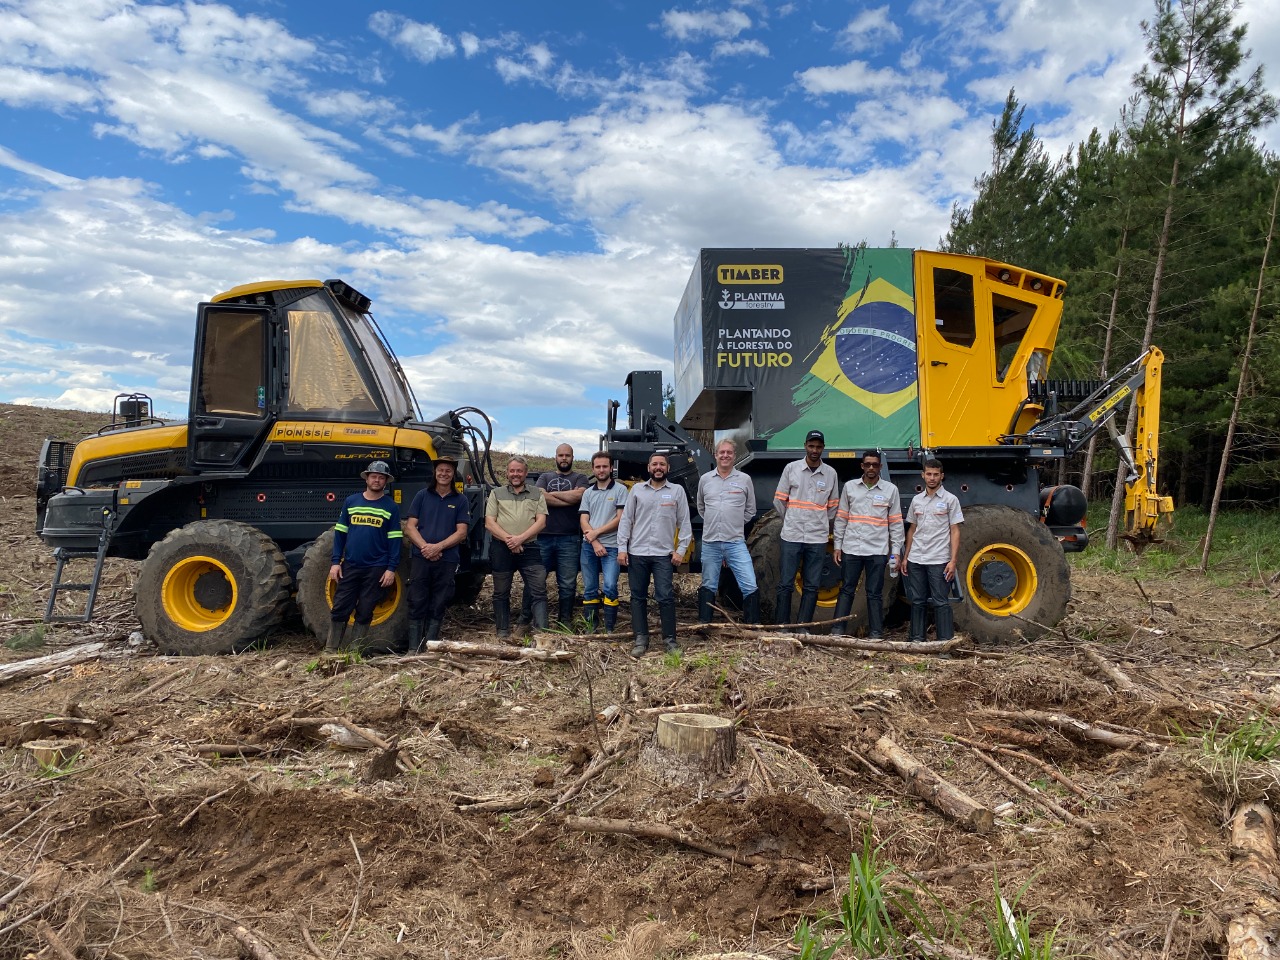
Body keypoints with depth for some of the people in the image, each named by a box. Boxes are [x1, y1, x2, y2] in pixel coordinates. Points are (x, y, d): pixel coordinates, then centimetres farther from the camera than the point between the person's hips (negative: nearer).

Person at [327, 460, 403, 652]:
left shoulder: (391, 507, 1)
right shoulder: (351, 501, 6)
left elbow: (395, 540, -1)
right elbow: (340, 533, 8)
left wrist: (391, 568, -8)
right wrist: (336, 562, 0)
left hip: (376, 569, -2)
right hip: (350, 566, 2)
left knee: (364, 612, 6)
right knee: (339, 609, 3)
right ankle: (331, 650, 13)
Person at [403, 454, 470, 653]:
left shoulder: (460, 500, 6)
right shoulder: (422, 495, 8)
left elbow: (461, 532, 0)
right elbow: (410, 526, 3)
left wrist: (438, 547, -14)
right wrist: (425, 547, -13)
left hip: (447, 560, 0)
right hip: (420, 558, 0)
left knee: (438, 607, 5)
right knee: (417, 604, 0)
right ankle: (413, 648, 5)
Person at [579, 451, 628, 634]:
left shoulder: (620, 489, 1)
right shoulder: (588, 493, 13)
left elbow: (620, 519, -7)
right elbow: (583, 520, 5)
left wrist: (596, 532, -9)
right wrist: (594, 542, -10)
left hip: (611, 546, -4)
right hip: (589, 546, 4)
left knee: (610, 587, -12)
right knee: (589, 589, 7)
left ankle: (609, 629, -4)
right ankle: (590, 627, 16)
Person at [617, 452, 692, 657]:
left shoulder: (677, 491, 6)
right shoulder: (637, 489, 8)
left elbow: (684, 523, 5)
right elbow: (626, 520, 7)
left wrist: (681, 549, -2)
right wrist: (622, 548, 0)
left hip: (664, 554, -2)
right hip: (637, 553, 2)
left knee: (666, 597, -5)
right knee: (638, 597, 6)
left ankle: (670, 639, 6)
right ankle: (641, 640, 14)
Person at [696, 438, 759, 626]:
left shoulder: (744, 479, 2)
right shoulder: (705, 479, 7)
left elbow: (750, 511, 11)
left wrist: (733, 525, 8)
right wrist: (714, 524, 12)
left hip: (736, 542, -1)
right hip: (710, 542, 2)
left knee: (750, 586, -7)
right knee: (708, 586, 12)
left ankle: (753, 626, 3)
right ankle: (703, 624, 22)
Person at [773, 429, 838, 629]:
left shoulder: (830, 473, 5)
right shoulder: (791, 468, 0)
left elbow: (832, 506, 14)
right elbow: (779, 500, 6)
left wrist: (820, 523, 14)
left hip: (818, 538, 2)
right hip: (792, 536, -2)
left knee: (812, 586, 5)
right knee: (785, 584, 0)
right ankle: (782, 626, 9)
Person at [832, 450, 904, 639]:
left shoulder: (890, 490, 3)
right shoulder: (849, 487, 6)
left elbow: (896, 523, 4)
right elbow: (841, 518, 9)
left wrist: (896, 551, 0)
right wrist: (838, 546, 5)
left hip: (877, 551, -1)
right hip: (851, 549, 1)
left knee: (875, 593, 5)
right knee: (846, 590, 5)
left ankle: (876, 634, 11)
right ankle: (838, 630, 9)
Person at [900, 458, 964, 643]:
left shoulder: (950, 500, -1)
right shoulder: (916, 500, 12)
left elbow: (955, 532, -4)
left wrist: (953, 560, -12)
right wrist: (905, 557, 12)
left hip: (938, 561, -4)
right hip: (915, 560, 4)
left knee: (941, 602, -1)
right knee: (917, 601, 10)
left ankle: (945, 641, 5)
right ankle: (917, 638, 18)